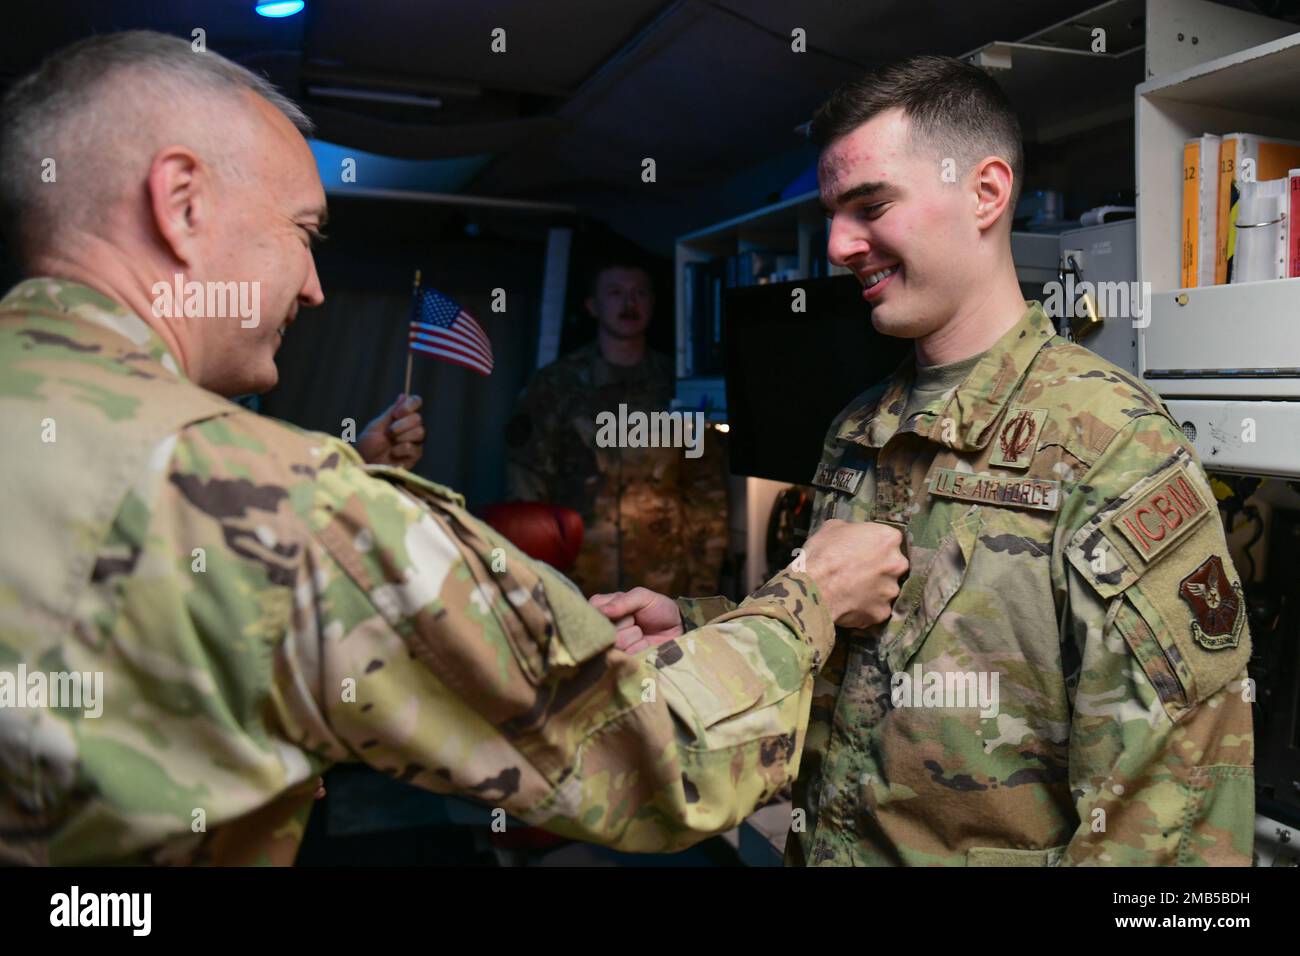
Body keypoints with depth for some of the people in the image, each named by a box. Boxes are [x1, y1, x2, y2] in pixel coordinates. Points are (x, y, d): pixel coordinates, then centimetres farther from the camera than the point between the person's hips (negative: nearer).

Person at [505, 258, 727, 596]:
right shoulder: (555, 385, 1)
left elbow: (707, 491, 7)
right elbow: (526, 489, 2)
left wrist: (703, 581, 3)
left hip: (665, 588, 1)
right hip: (575, 585, -1)